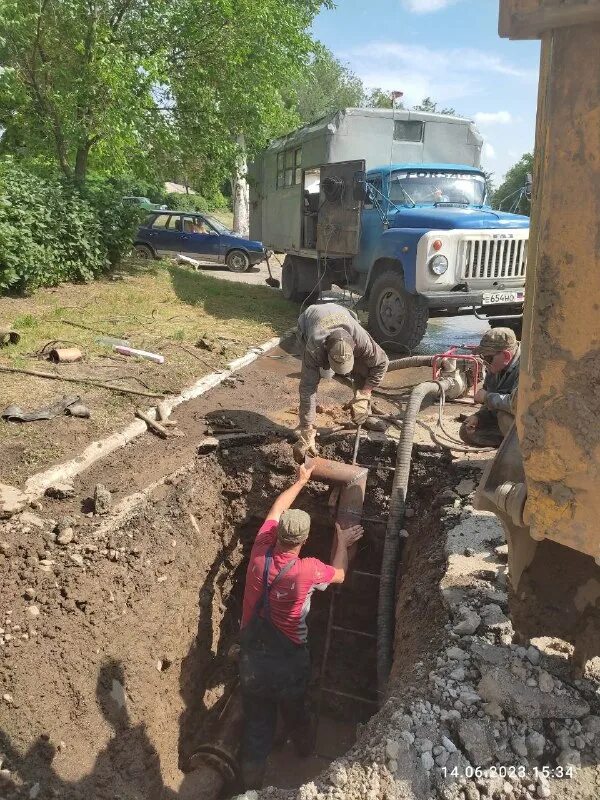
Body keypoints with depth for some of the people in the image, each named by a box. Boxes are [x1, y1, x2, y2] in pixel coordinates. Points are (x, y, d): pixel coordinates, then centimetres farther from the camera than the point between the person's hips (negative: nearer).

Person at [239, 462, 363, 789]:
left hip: (252, 656, 2)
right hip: (288, 660, -1)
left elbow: (276, 510, 3)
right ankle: (306, 751, 56)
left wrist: (300, 481, 16)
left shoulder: (260, 551, -16)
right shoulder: (307, 570, -26)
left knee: (256, 724, 16)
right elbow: (339, 574, -1)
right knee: (296, 713, 27)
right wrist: (342, 544, 16)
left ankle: (252, 786, 30)